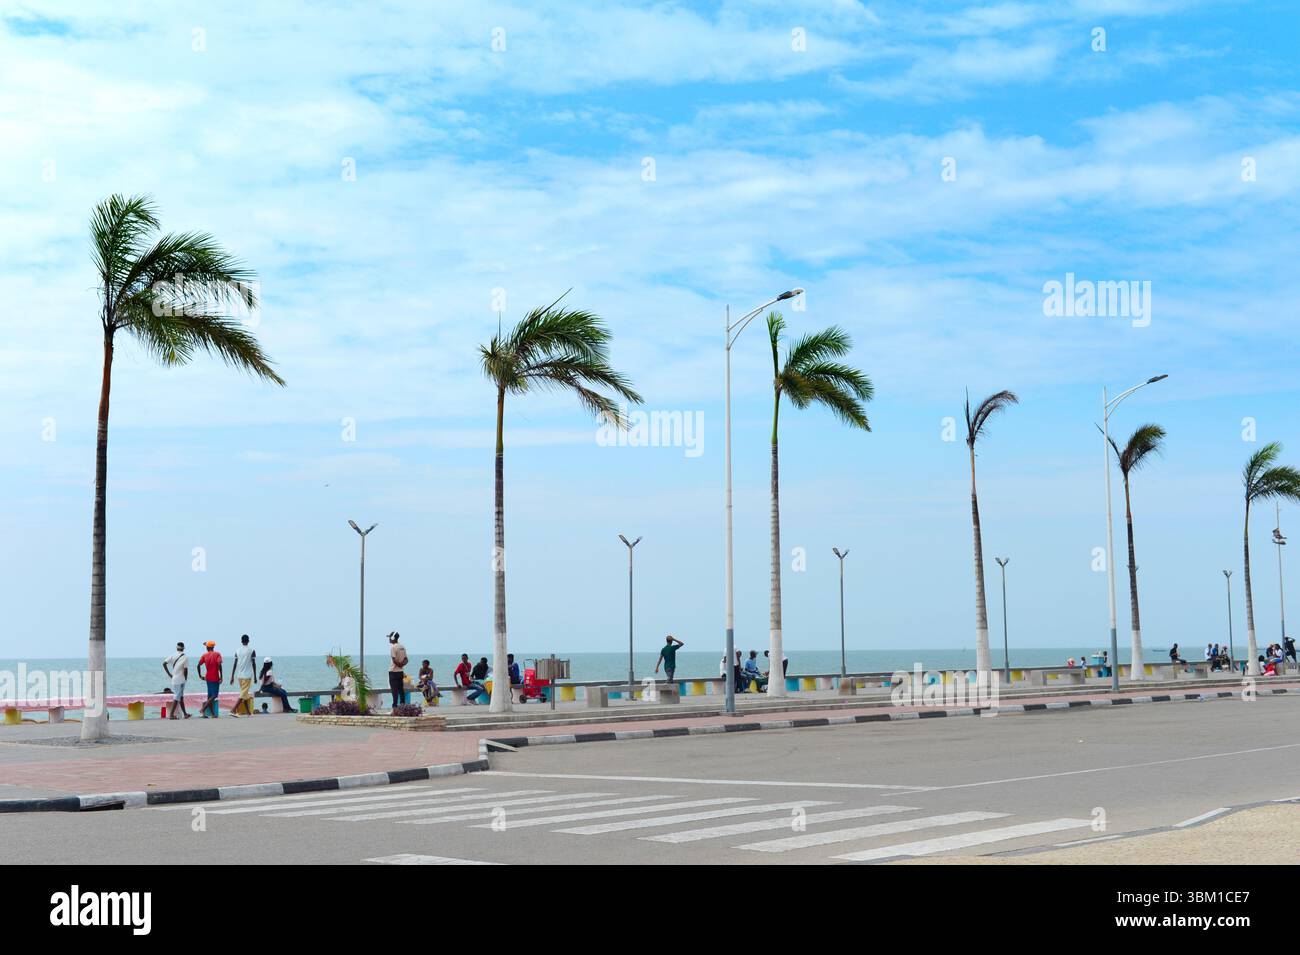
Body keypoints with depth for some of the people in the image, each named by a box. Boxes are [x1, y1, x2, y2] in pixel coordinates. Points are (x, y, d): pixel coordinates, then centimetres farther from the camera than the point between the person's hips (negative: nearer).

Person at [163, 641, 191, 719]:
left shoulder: (173, 656, 4)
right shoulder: (185, 657, -9)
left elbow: (164, 663, -3)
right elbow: (185, 670, -14)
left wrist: (169, 674, 3)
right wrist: (186, 678, 3)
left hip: (174, 679, 6)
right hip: (180, 680, -6)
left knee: (181, 697, 15)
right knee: (177, 697, -3)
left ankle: (185, 714, 23)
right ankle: (171, 714, -7)